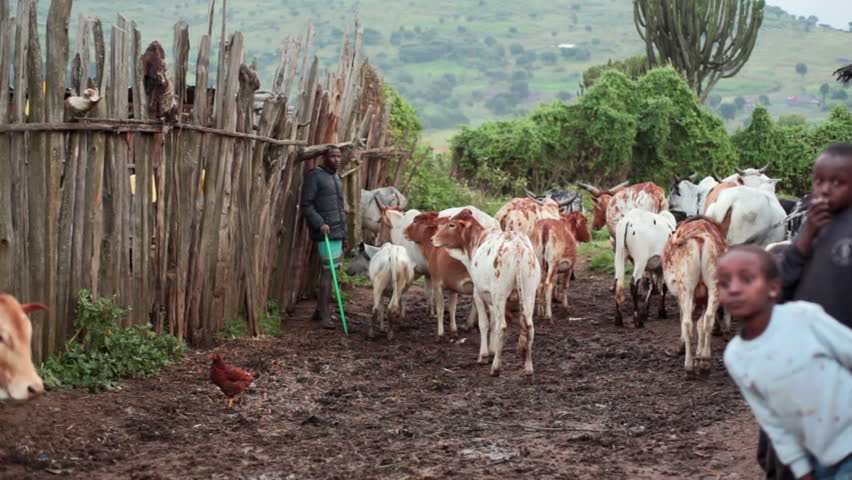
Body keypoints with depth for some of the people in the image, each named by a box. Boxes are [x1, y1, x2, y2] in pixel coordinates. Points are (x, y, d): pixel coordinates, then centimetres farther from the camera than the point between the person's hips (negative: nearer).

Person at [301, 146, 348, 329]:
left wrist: (345, 236, 22)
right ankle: (324, 315, -9)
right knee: (327, 271, -10)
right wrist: (320, 223, -22)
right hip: (325, 232, -8)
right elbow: (306, 205, -10)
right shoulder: (315, 176, -5)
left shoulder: (338, 179, 19)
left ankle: (320, 311, 14)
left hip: (338, 233, 8)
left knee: (331, 271, 8)